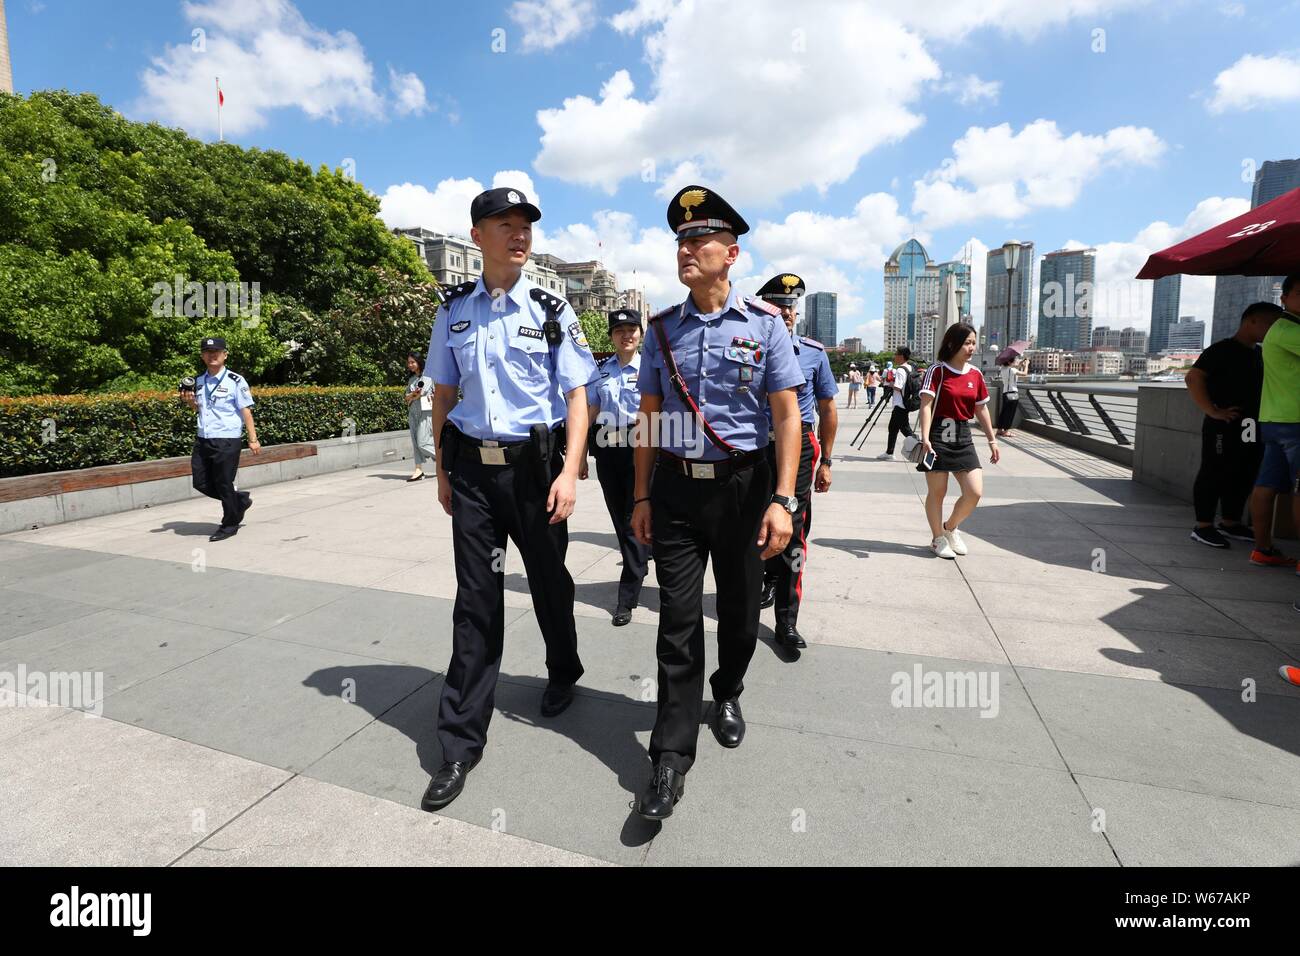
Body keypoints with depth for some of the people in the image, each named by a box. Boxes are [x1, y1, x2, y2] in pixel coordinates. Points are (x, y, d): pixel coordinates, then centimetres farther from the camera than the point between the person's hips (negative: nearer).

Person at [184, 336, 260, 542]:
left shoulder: (235, 381, -6)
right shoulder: (199, 381, 12)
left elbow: (246, 411, -8)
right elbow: (199, 410, 23)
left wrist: (253, 439, -11)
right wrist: (190, 401, 1)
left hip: (227, 440, -7)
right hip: (203, 439, 7)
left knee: (224, 484, 1)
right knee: (201, 482, 8)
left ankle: (229, 525, 17)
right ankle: (240, 499, 29)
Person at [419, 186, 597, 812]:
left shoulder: (551, 311, 0)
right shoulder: (454, 311, 7)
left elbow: (577, 395, -2)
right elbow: (443, 395, 13)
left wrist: (569, 472, -12)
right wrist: (442, 471, 10)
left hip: (535, 465, -1)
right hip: (472, 466, 2)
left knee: (549, 580, 13)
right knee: (476, 599, 3)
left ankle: (563, 674, 44)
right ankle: (460, 744, 14)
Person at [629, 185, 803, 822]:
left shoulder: (764, 324, -1)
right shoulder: (661, 329, 7)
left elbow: (787, 415, -4)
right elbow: (649, 418, 9)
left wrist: (783, 500, -13)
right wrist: (643, 497, 6)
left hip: (742, 486, -1)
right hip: (676, 488, 1)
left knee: (738, 612, 14)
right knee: (679, 621, 1)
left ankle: (728, 695, 44)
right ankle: (672, 757, 11)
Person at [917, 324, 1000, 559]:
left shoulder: (976, 374, 10)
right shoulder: (937, 371, -6)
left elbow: (982, 409, 17)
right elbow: (926, 405, -14)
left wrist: (992, 440, 15)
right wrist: (925, 438, -25)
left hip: (964, 437, 5)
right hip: (939, 436, -5)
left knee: (975, 492, -2)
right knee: (937, 492, 3)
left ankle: (950, 527, 24)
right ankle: (938, 538, 22)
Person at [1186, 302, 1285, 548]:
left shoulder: (1260, 354, 17)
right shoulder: (1222, 350, -8)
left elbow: (1265, 385, 30)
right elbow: (1193, 378, -18)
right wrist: (1212, 411, -21)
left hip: (1254, 429, 9)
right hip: (1225, 428, -8)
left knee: (1244, 477, 12)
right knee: (1214, 475, -5)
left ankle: (1230, 523, 23)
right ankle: (1203, 526, 0)